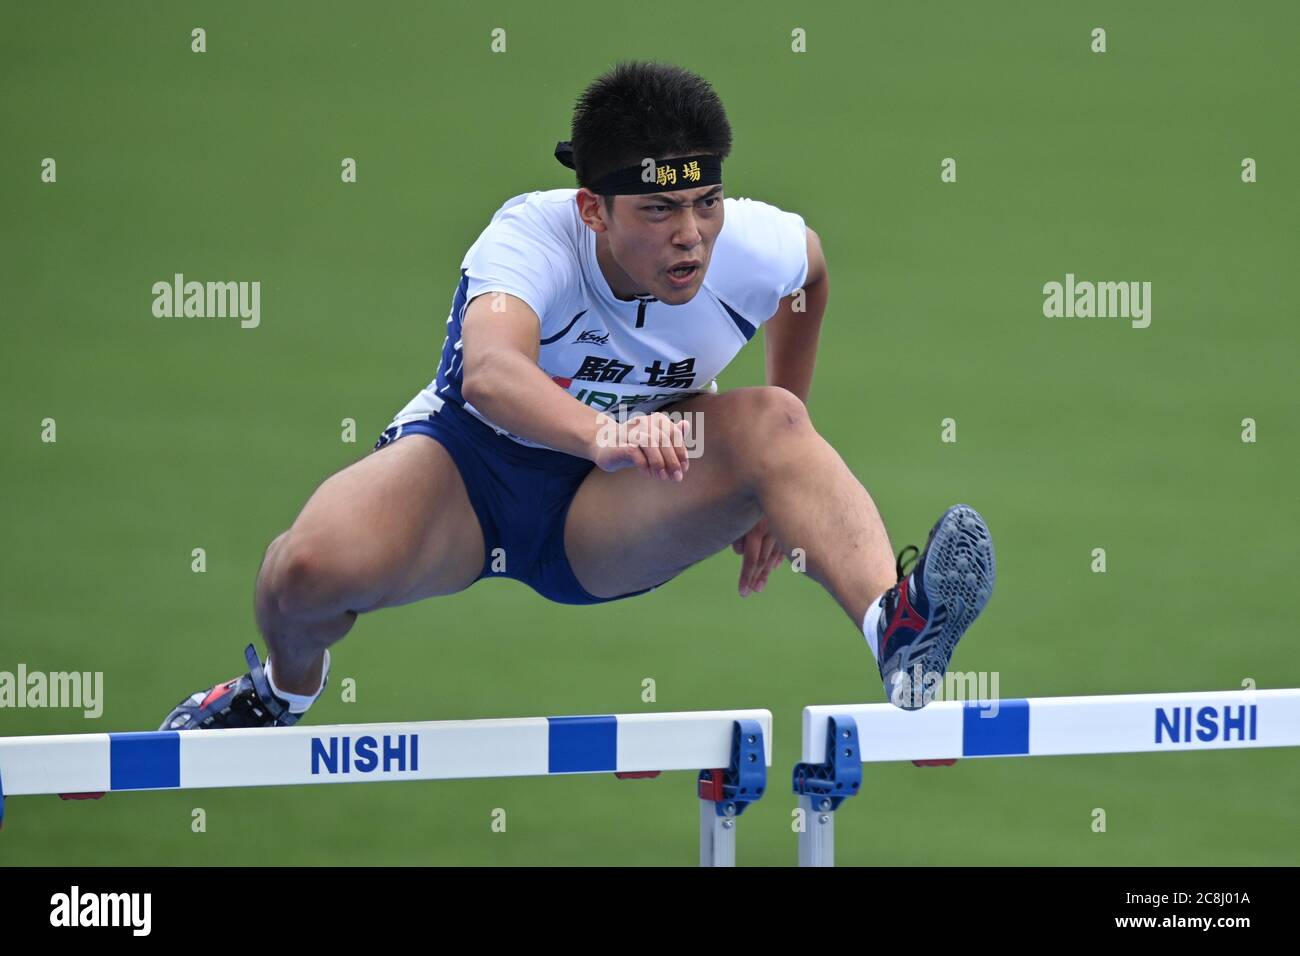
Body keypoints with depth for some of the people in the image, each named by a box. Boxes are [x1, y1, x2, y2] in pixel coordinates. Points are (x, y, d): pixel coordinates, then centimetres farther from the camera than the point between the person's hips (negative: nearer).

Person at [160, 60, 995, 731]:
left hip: (608, 520, 2)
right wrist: (601, 433, -75)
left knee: (772, 421, -28)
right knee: (314, 566, -31)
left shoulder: (753, 248, -17)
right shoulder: (533, 238, -31)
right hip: (471, 463, -2)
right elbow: (490, 373, -54)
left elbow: (810, 267, 11)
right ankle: (284, 691, 8)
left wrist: (778, 482, 13)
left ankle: (896, 628, -52)